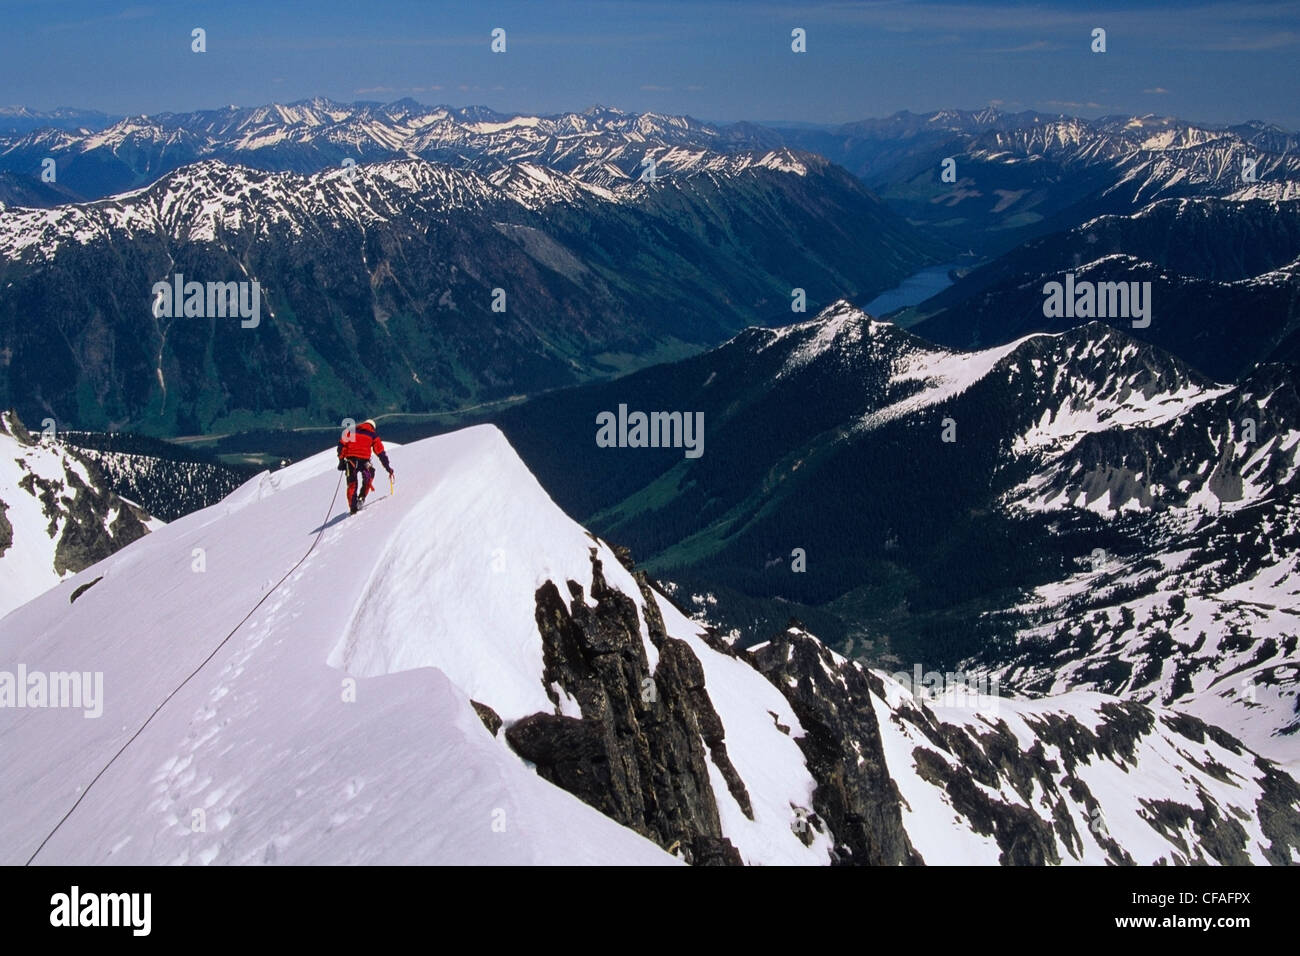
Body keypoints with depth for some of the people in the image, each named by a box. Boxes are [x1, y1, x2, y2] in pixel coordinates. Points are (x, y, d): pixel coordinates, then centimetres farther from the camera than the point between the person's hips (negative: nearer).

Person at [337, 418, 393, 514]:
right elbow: (381, 453, 12)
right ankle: (361, 497, 7)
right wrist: (388, 467, 16)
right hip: (364, 460, -2)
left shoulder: (352, 431, 18)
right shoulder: (373, 435, 13)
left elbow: (342, 444, 7)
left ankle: (353, 507, 2)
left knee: (352, 484, 11)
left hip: (350, 460, 2)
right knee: (369, 477, 25)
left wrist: (341, 460, 9)